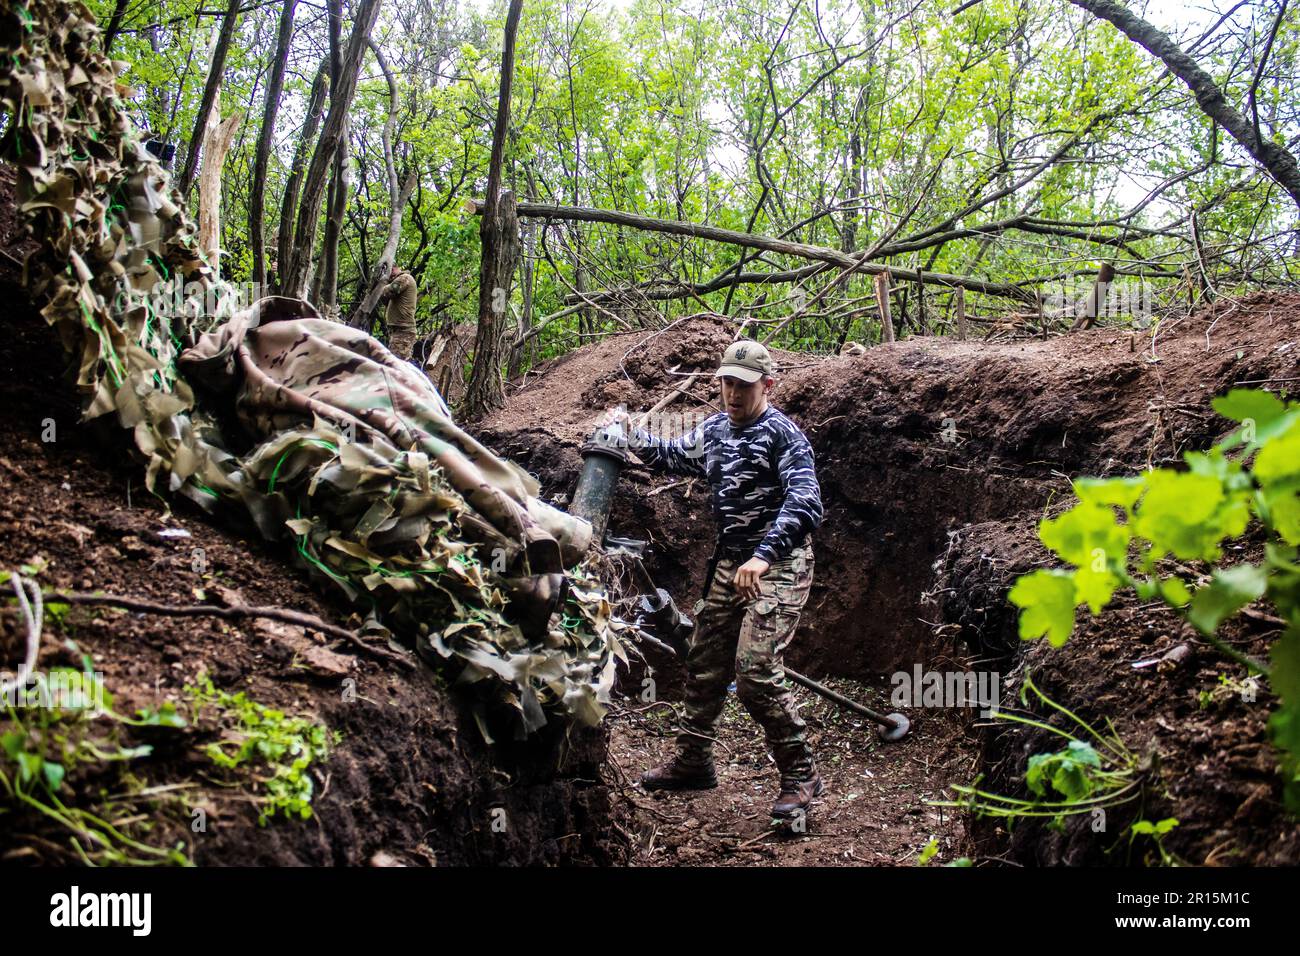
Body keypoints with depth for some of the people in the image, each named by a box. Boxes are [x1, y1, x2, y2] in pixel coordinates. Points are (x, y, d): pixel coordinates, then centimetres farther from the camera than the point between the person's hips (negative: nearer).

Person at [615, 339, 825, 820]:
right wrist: (629, 433, 11)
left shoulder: (783, 435, -12)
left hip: (777, 565, -8)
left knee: (755, 671, -16)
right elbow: (671, 455, 28)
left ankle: (801, 775, -1)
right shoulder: (714, 429, 11)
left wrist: (763, 556, -34)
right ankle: (692, 762, 30)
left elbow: (805, 504, -24)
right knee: (704, 663, 13)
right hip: (729, 562, 8)